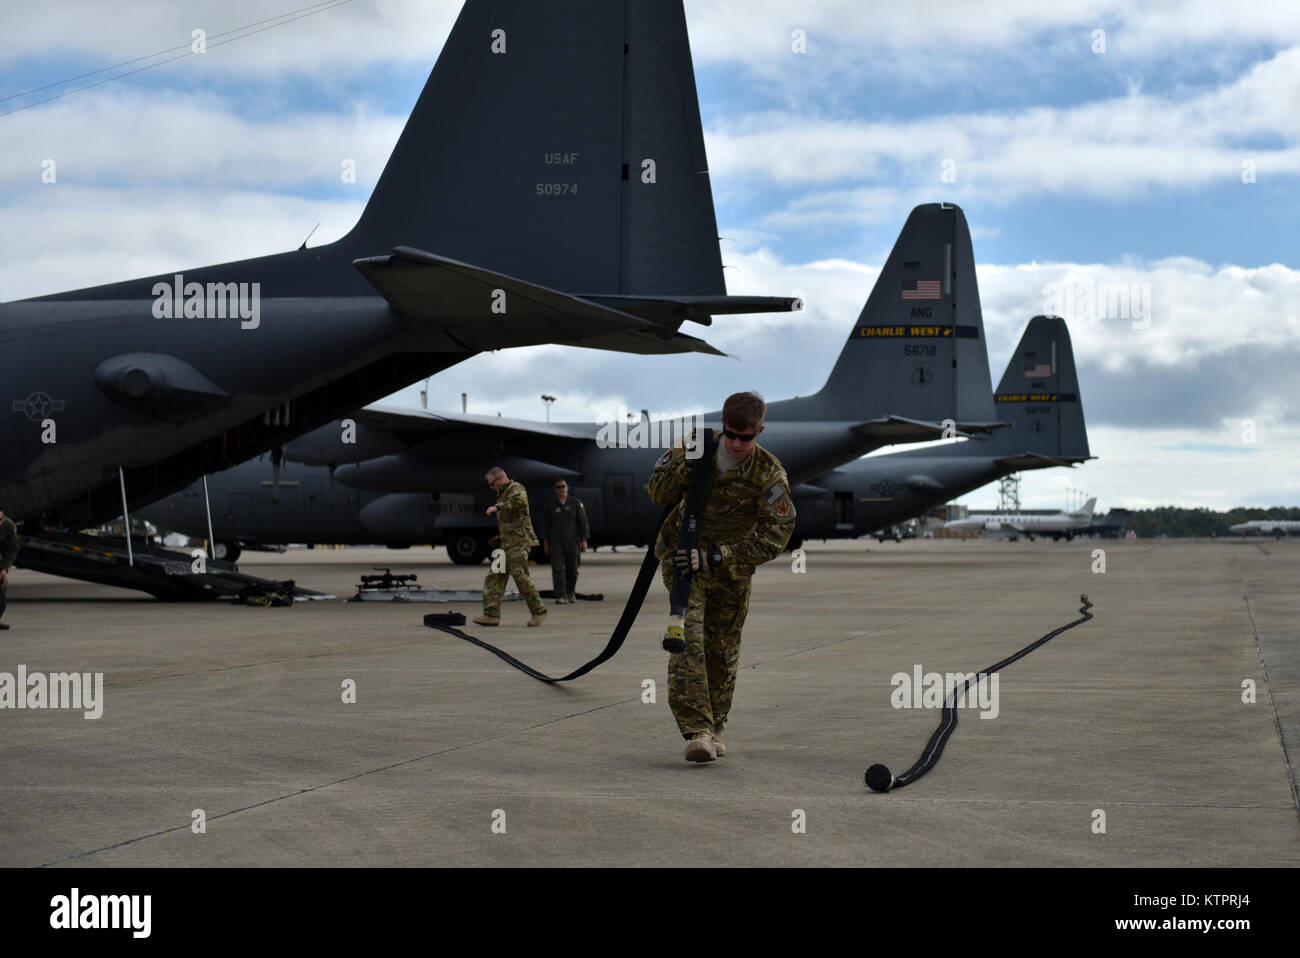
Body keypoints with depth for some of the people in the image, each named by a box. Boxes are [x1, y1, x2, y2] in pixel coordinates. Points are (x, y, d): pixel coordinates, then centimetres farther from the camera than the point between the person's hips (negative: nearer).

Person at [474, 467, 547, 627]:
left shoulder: (516, 488, -7)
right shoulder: (503, 494, 23)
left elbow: (520, 501, -31)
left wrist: (498, 507, -29)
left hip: (519, 542, -10)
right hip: (506, 544, 10)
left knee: (520, 575, -13)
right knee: (495, 577, 1)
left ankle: (538, 611, -2)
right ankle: (492, 614, -2)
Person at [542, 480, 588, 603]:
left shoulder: (576, 502, 0)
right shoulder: (551, 505, 4)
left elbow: (583, 522, -1)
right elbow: (546, 524, 9)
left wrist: (584, 540, -7)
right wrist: (545, 542, 6)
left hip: (572, 542, 0)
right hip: (556, 542, 0)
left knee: (572, 569, 6)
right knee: (558, 569, -11)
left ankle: (571, 592, 30)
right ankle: (561, 596, -14)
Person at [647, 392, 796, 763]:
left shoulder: (770, 474, -16)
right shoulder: (697, 444, -11)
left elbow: (773, 538, -21)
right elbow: (658, 495, -5)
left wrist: (713, 557, -28)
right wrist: (686, 464, -24)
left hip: (731, 566, 1)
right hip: (683, 555, -1)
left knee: (723, 649, 9)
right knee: (687, 637, -18)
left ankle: (715, 726, 30)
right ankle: (696, 730, -25)